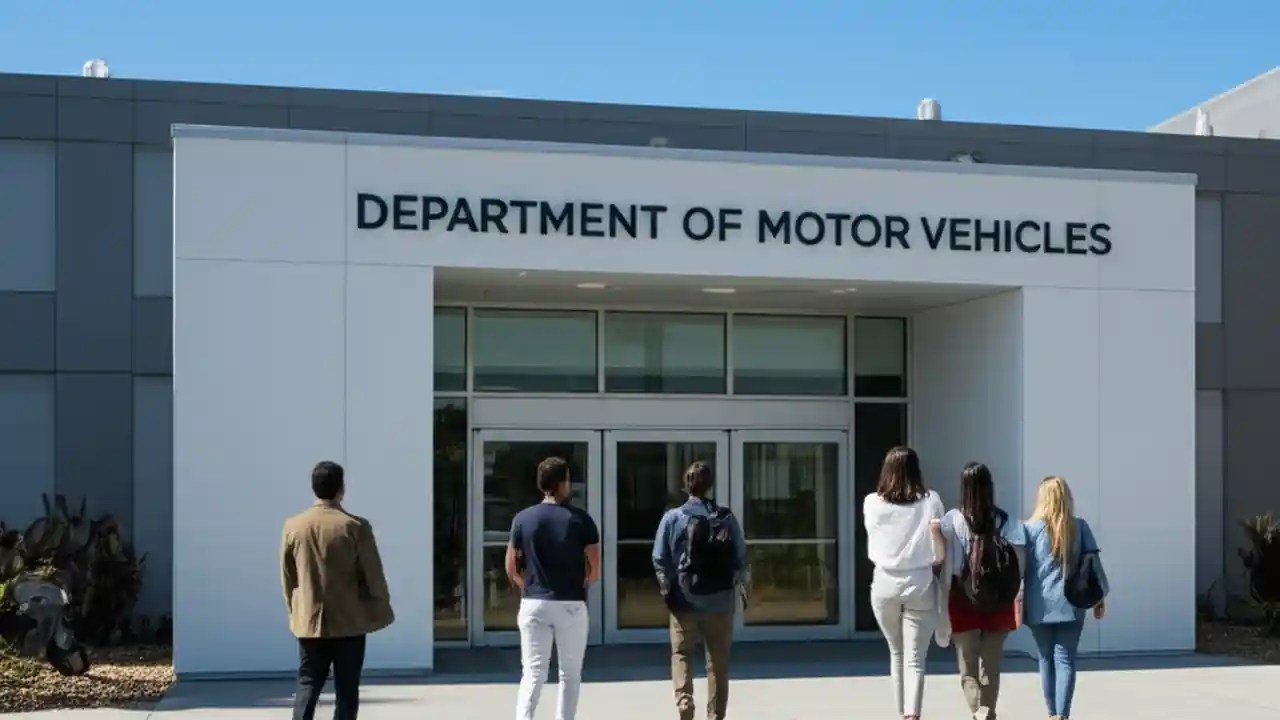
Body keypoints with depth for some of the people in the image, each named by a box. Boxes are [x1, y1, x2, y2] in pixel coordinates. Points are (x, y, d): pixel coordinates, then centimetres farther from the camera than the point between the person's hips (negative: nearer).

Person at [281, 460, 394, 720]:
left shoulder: (293, 526, -2)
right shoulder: (355, 526, -11)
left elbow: (287, 577, 6)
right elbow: (373, 575, -7)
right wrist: (382, 611, 7)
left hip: (310, 621, 3)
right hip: (349, 621, -3)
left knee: (308, 683, 10)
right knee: (346, 688, 5)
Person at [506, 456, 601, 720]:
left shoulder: (523, 519, 1)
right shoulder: (580, 519, -5)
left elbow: (512, 569, 4)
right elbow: (595, 571, -6)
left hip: (534, 604, 2)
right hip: (571, 605, -2)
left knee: (533, 672, 2)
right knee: (570, 673, 10)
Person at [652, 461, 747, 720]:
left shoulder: (673, 517, -5)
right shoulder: (727, 518, 0)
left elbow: (660, 559, -5)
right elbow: (741, 557, 2)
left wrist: (667, 588, 7)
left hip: (685, 599, -1)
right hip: (720, 600, 1)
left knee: (681, 654, 13)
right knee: (718, 660, 11)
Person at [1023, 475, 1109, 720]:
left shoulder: (1030, 528, -2)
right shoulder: (1079, 527, 2)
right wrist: (1099, 598, 12)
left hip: (1039, 606, 0)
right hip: (1070, 605, 0)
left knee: (1046, 660, 13)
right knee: (1065, 660, -1)